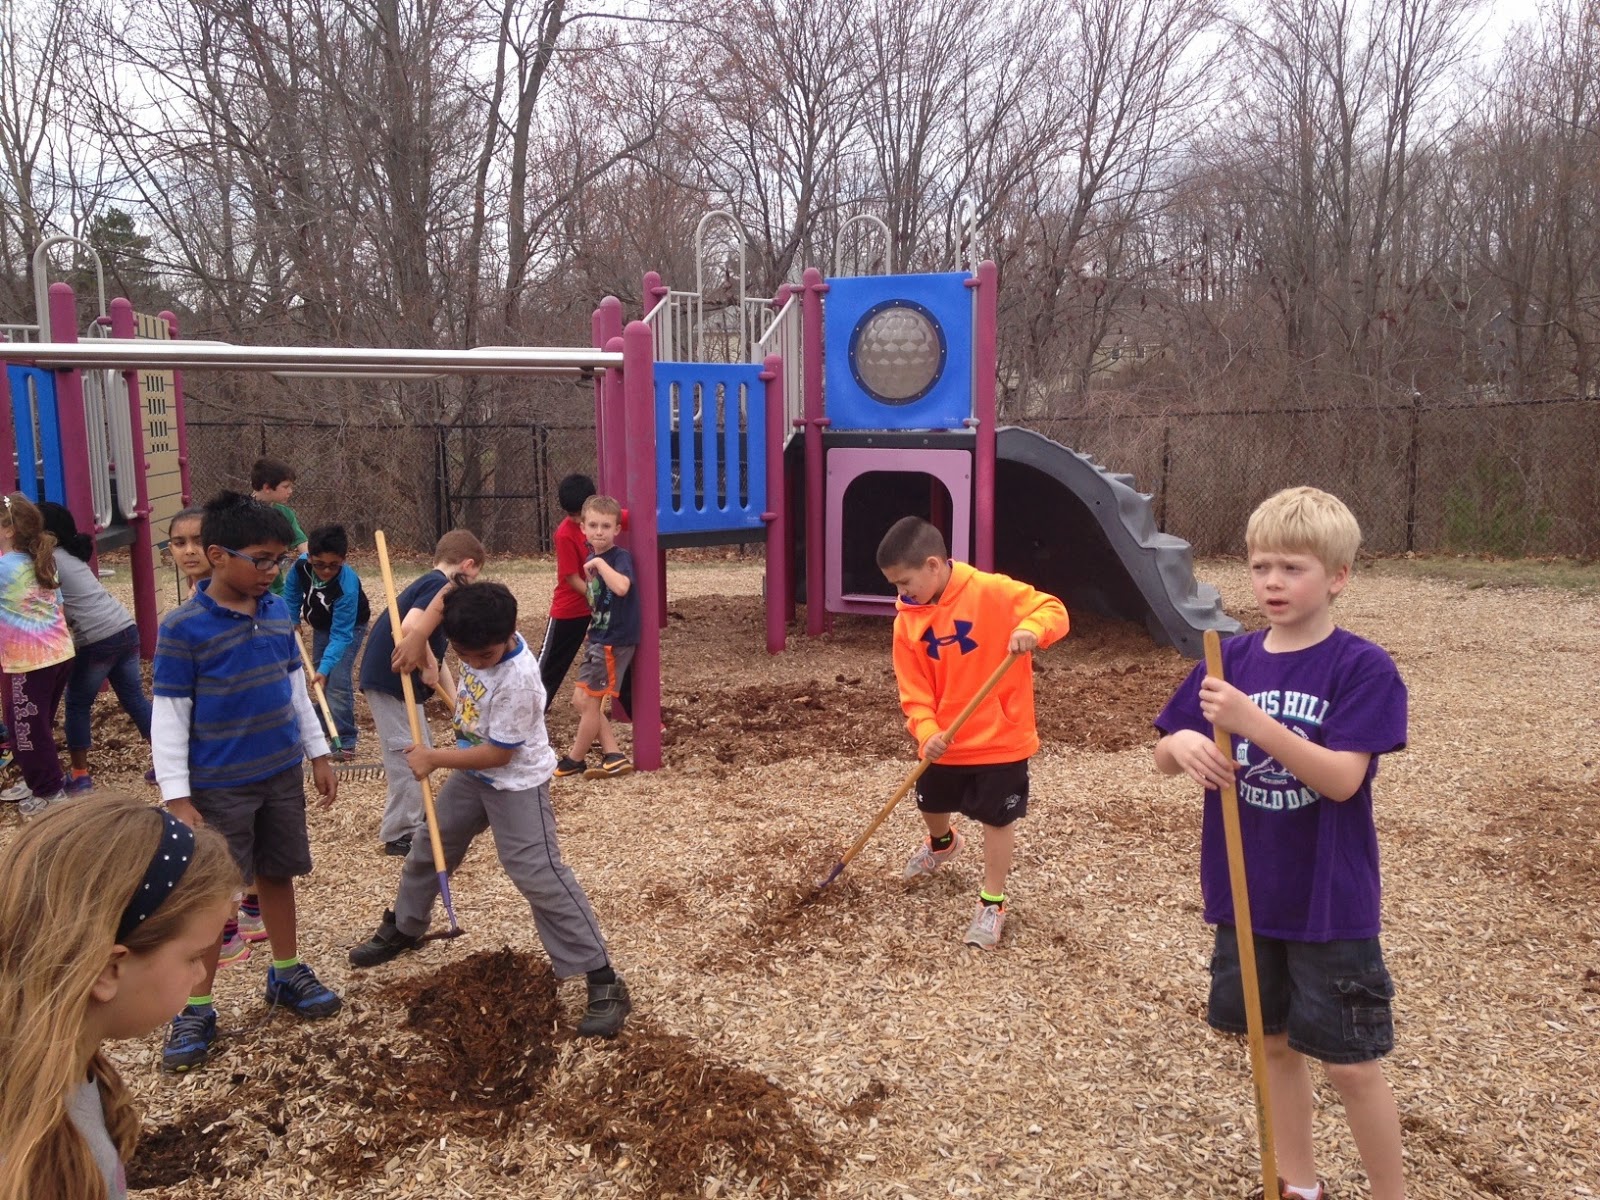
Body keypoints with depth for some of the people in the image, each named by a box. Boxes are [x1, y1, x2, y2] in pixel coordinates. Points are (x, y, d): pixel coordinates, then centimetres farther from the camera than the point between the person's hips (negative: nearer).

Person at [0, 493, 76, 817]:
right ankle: (37, 783, 33)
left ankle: (51, 793, 13)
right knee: (37, 726, 21)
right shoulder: (42, 563, 8)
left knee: (27, 729, 5)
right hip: (59, 654, 8)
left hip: (31, 662, -8)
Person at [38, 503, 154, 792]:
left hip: (98, 641, -8)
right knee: (134, 698, 13)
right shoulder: (72, 556, 18)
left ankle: (81, 776, 14)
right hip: (127, 630, 8)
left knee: (77, 705, 9)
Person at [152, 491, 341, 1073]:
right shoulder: (183, 628, -15)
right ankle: (195, 1009, 17)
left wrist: (317, 753, 13)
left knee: (276, 875, 17)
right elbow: (169, 716, -13)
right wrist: (177, 797, -14)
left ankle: (287, 974, 33)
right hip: (220, 786, -5)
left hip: (282, 774, 5)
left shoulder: (277, 612, 2)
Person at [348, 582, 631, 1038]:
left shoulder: (517, 680, -34)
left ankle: (603, 982, -9)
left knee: (540, 877, -14)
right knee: (429, 846, 23)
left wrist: (434, 758, -18)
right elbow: (445, 605, 11)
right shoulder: (479, 639, -14)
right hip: (473, 772, 9)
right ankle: (402, 928, 50)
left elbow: (499, 754, -26)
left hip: (516, 783, -8)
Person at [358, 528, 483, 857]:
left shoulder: (429, 584, 17)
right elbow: (409, 627, -33)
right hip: (391, 682, -10)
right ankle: (400, 835, 7)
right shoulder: (439, 585, -13)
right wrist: (428, 665, -17)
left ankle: (409, 823, 33)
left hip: (388, 679, 10)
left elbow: (436, 655, 20)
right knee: (409, 756, -1)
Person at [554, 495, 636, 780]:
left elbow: (621, 587, -38)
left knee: (590, 702, 1)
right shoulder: (591, 560, 8)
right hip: (597, 638, 9)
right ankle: (614, 756, 15)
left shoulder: (620, 557, -16)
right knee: (580, 700, 11)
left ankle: (575, 760, 20)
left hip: (614, 641, -9)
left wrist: (599, 563, -28)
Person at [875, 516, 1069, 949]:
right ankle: (942, 843, 59)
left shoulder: (991, 592, -18)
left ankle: (991, 904, 24)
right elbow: (913, 691, -5)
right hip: (943, 741, 5)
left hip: (1000, 737, -5)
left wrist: (1031, 628, -41)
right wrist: (926, 732, -22)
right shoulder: (907, 619, -5)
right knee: (930, 806, 24)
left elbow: (1053, 610, -18)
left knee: (997, 820, 6)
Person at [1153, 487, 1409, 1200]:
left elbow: (1342, 779, -22)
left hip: (1330, 903, -4)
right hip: (1246, 896, 4)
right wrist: (1183, 744, -21)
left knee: (1349, 1063, 6)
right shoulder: (1230, 660, 0)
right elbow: (1165, 758, 2)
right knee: (1275, 1043, 18)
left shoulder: (1363, 668, -13)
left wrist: (1252, 721, -33)